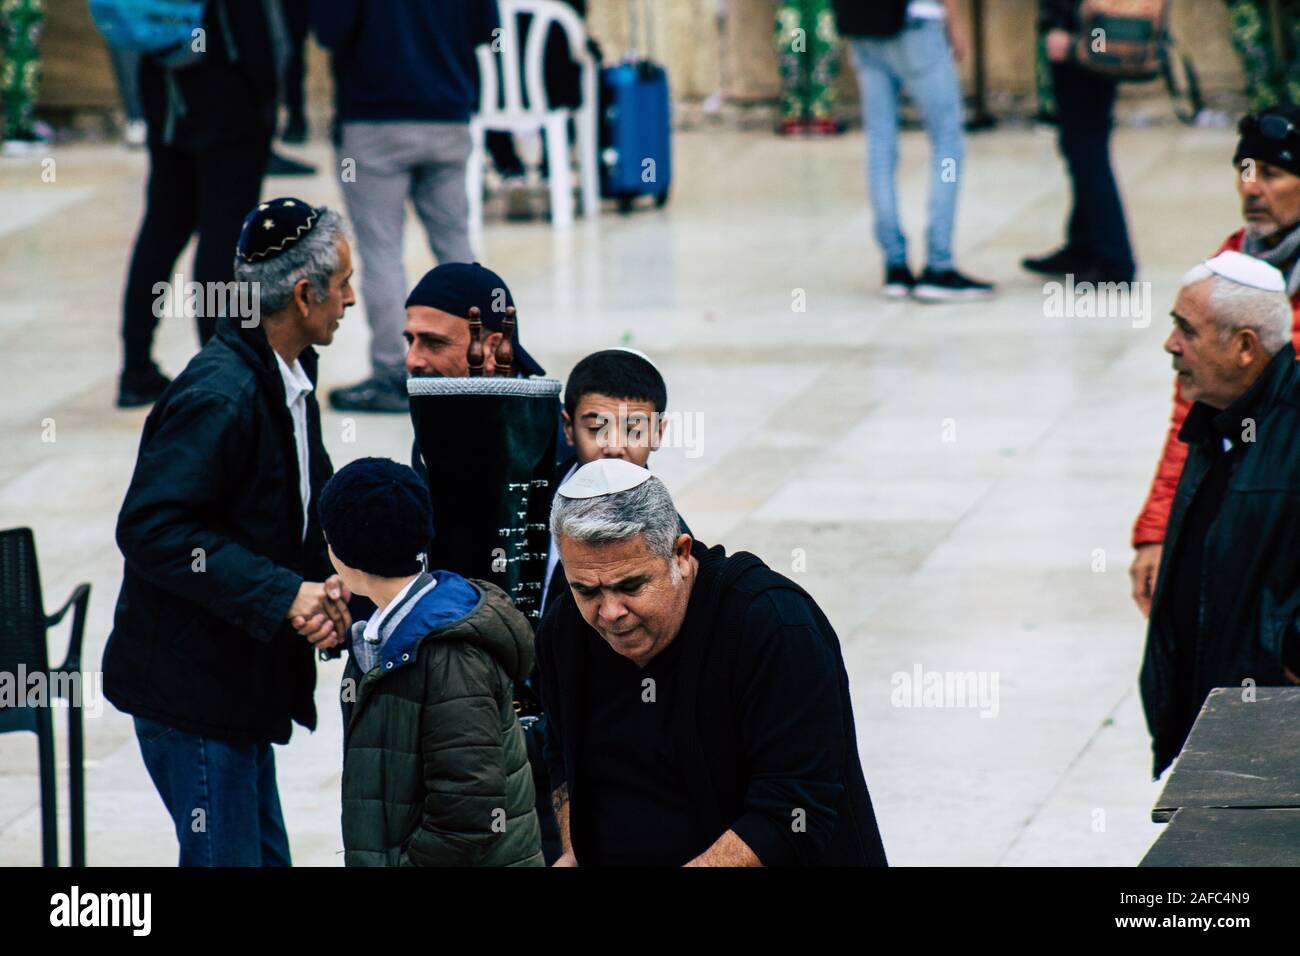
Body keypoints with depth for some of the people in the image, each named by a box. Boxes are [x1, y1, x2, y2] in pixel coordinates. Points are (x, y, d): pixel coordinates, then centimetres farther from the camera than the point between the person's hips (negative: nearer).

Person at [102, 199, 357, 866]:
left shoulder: (289, 379, 9)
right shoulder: (219, 395, -22)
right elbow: (151, 528, -27)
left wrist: (325, 587, -5)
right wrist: (283, 596, -26)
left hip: (239, 680, 10)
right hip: (190, 687, -10)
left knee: (263, 853, 15)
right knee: (226, 857, -5)